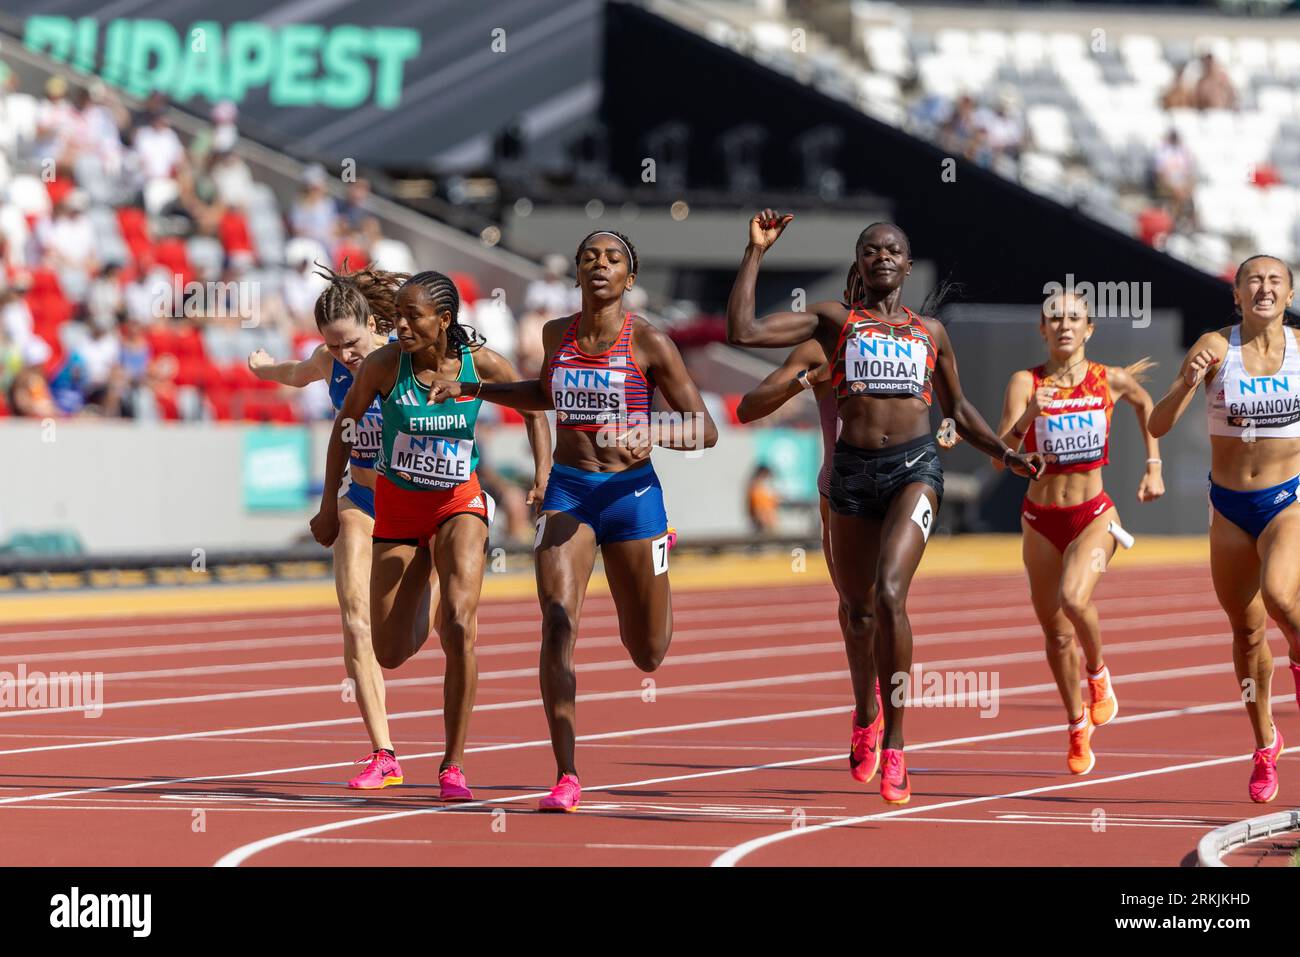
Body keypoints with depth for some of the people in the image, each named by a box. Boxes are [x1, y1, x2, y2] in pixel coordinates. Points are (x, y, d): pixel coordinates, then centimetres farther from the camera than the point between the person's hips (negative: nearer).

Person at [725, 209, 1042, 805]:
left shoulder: (929, 331, 13)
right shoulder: (833, 321, 8)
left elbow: (958, 410, 24)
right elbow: (742, 331, -2)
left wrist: (1007, 454, 12)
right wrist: (755, 253, -3)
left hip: (915, 466, -1)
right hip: (852, 469, 1)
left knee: (889, 594, -22)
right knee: (858, 610, 12)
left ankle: (893, 746, -19)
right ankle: (865, 716, 42)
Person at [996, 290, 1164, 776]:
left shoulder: (1110, 380, -5)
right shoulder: (1025, 383, -10)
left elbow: (1145, 403, 19)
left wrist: (1154, 467, 15)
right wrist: (1028, 418, -36)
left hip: (1094, 515, -1)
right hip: (1041, 519, 1)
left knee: (1073, 598, -29)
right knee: (1056, 633, 9)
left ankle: (1098, 673, 1)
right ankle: (1077, 727, 30)